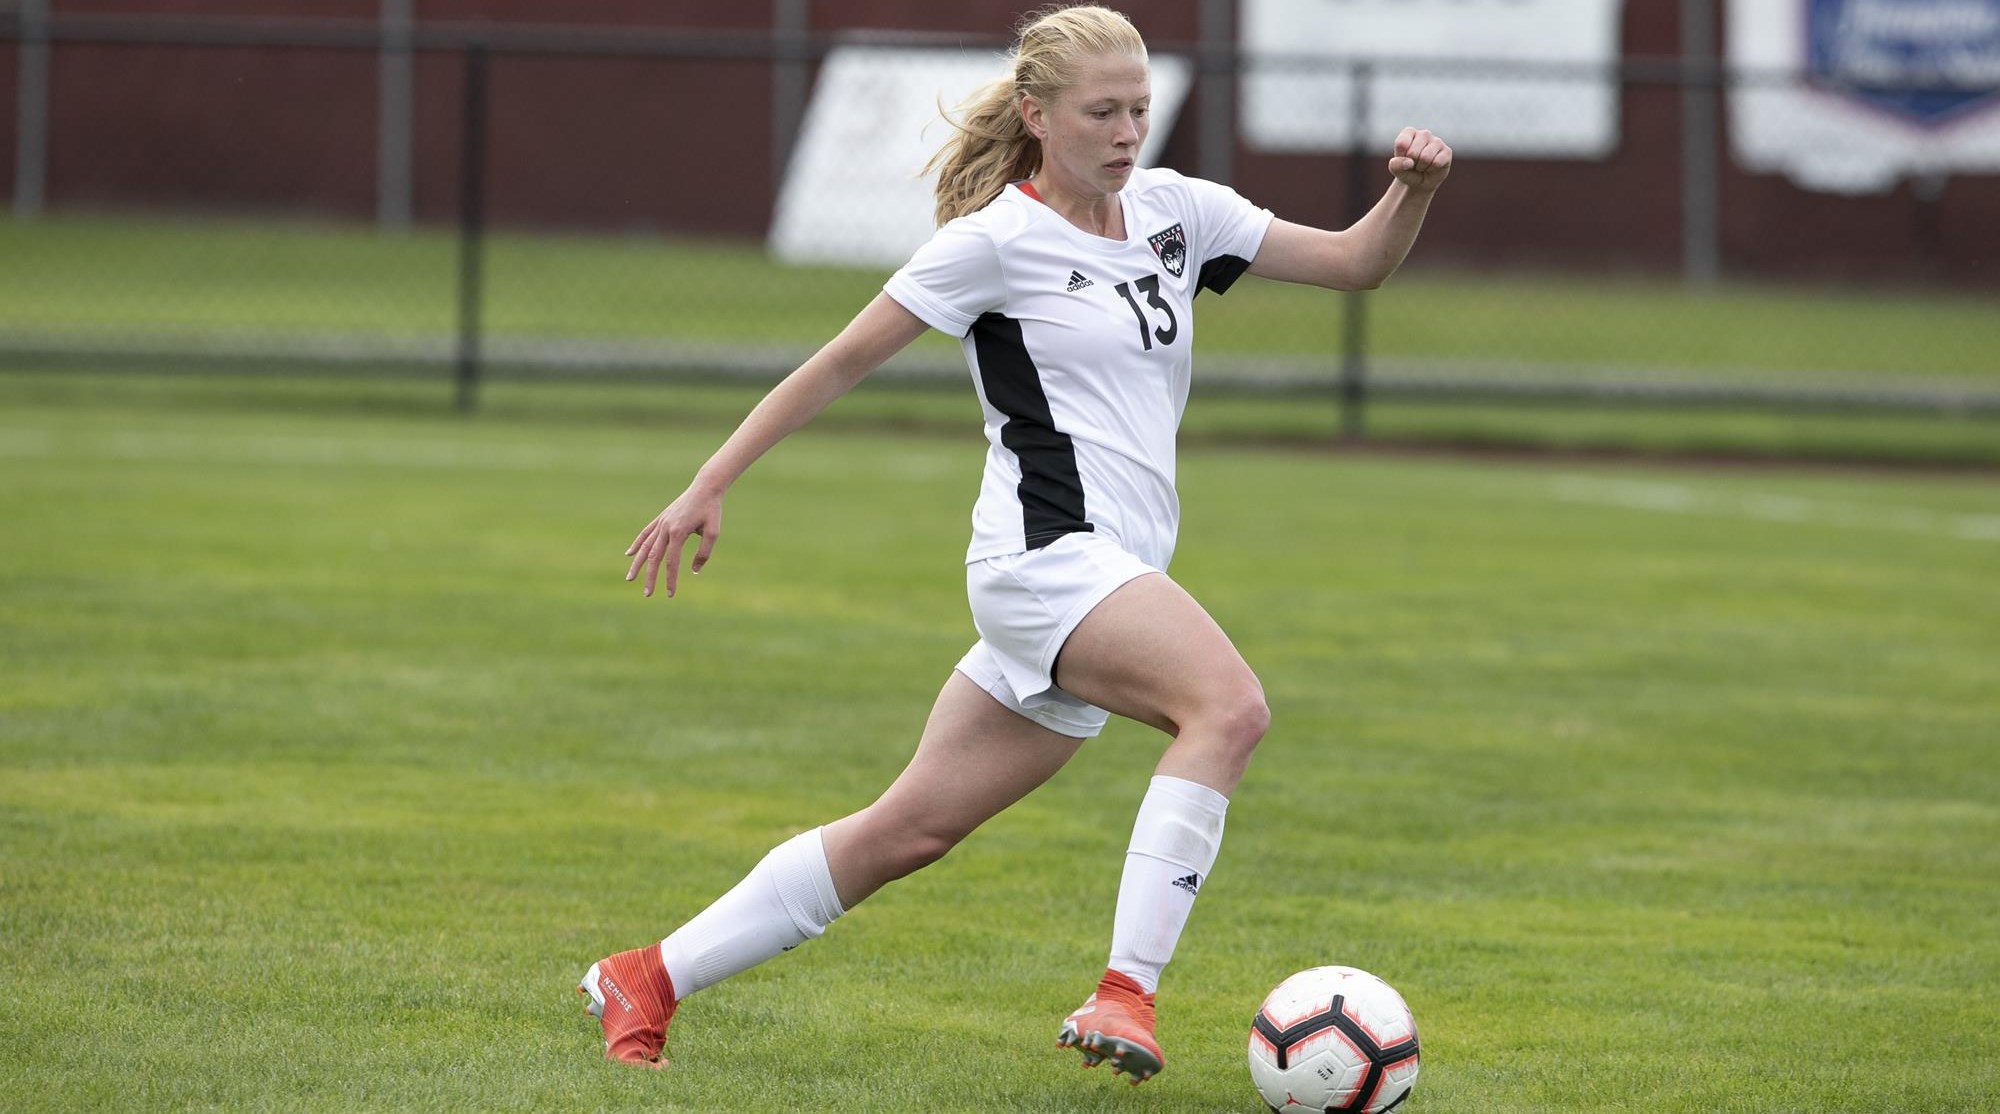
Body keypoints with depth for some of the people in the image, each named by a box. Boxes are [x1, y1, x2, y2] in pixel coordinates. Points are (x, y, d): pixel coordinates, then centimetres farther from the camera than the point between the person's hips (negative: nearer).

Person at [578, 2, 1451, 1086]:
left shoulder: (1173, 210, 13)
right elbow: (842, 359, 0)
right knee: (1229, 704, -30)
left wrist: (1413, 192, -7)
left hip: (1116, 580, 7)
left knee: (910, 830, 8)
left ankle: (647, 979, 17)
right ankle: (1124, 993, -34)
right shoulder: (997, 240, -5)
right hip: (1047, 556, -7)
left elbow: (1353, 262, 14)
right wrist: (708, 487, 0)